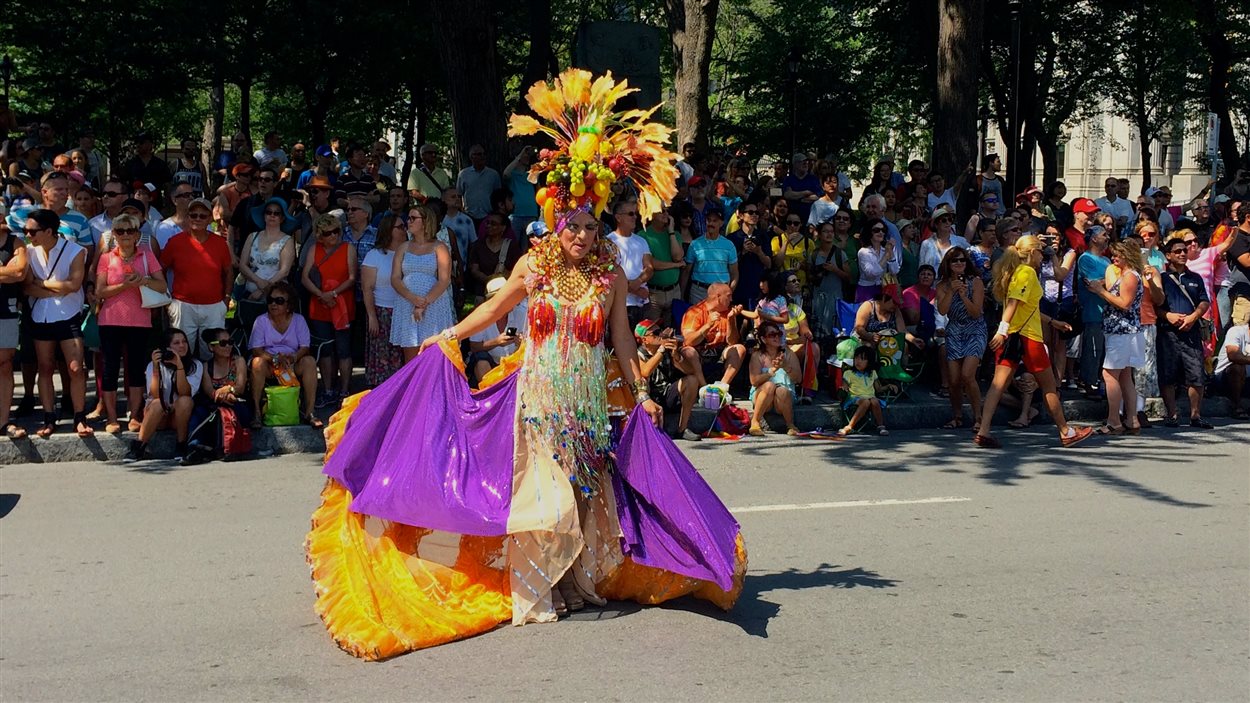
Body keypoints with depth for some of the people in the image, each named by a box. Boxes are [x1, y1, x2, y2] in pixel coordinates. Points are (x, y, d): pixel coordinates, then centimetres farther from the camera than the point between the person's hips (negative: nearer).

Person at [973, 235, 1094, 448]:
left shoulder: (1016, 271, 18)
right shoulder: (1027, 272, -10)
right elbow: (1013, 302, -23)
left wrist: (1053, 322, 32)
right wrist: (1003, 330, -31)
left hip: (1011, 337, 8)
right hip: (1027, 336, -8)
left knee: (999, 384, -3)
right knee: (1049, 386, 6)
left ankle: (983, 432, -14)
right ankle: (1066, 432, 17)